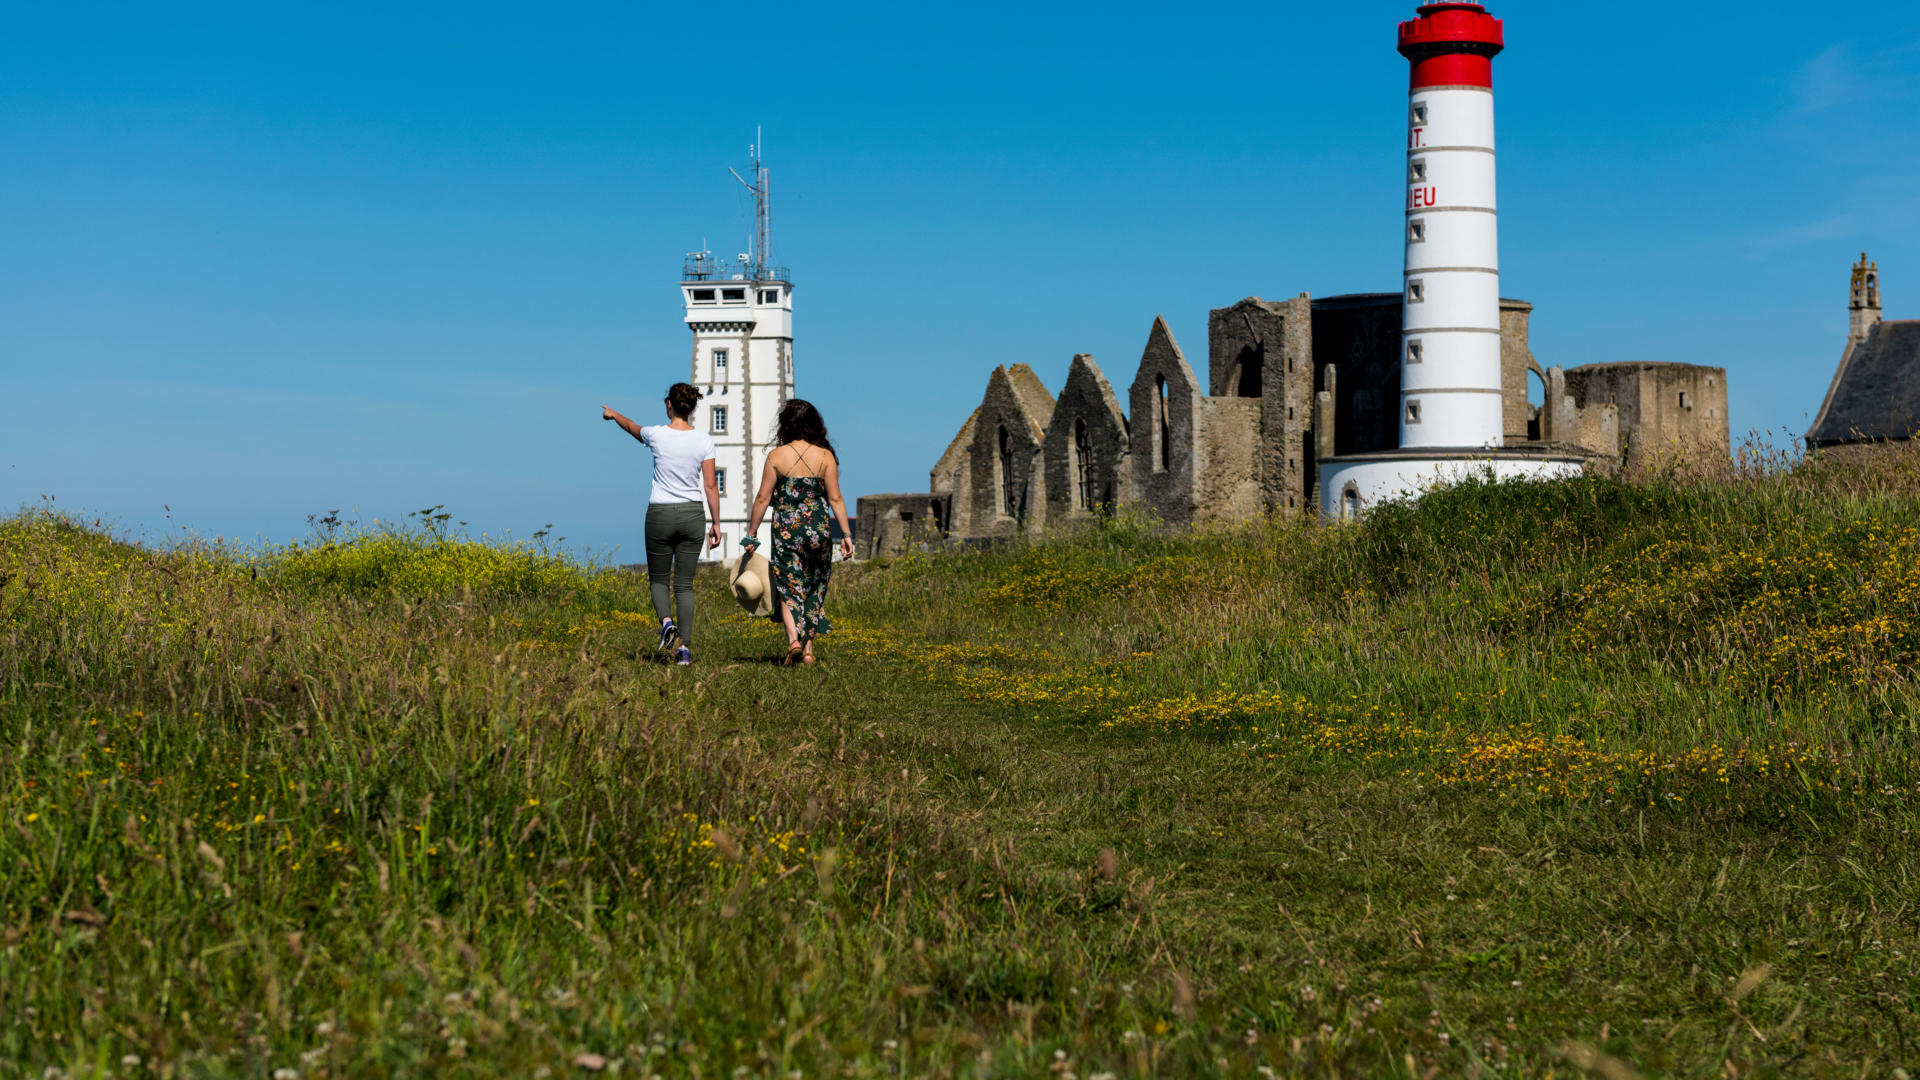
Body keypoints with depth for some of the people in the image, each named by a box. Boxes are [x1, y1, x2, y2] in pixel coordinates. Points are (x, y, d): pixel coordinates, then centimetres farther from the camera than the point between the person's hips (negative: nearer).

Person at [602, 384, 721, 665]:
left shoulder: (657, 435, -8)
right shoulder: (704, 441, -5)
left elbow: (633, 429, 17)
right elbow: (710, 486, -3)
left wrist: (614, 415, 38)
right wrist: (715, 523, 5)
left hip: (660, 514, -2)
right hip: (692, 515, 2)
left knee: (658, 578, 15)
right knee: (684, 584, 7)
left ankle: (667, 621, -13)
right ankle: (684, 647, -1)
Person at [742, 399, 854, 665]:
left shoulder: (777, 456, -4)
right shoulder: (825, 456, -1)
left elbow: (763, 498, -2)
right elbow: (835, 498, -3)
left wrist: (752, 533, 7)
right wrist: (846, 535, 1)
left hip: (786, 528, -1)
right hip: (819, 528, 2)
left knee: (789, 587, 5)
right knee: (814, 589, 14)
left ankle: (793, 638, -17)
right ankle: (808, 648, 15)